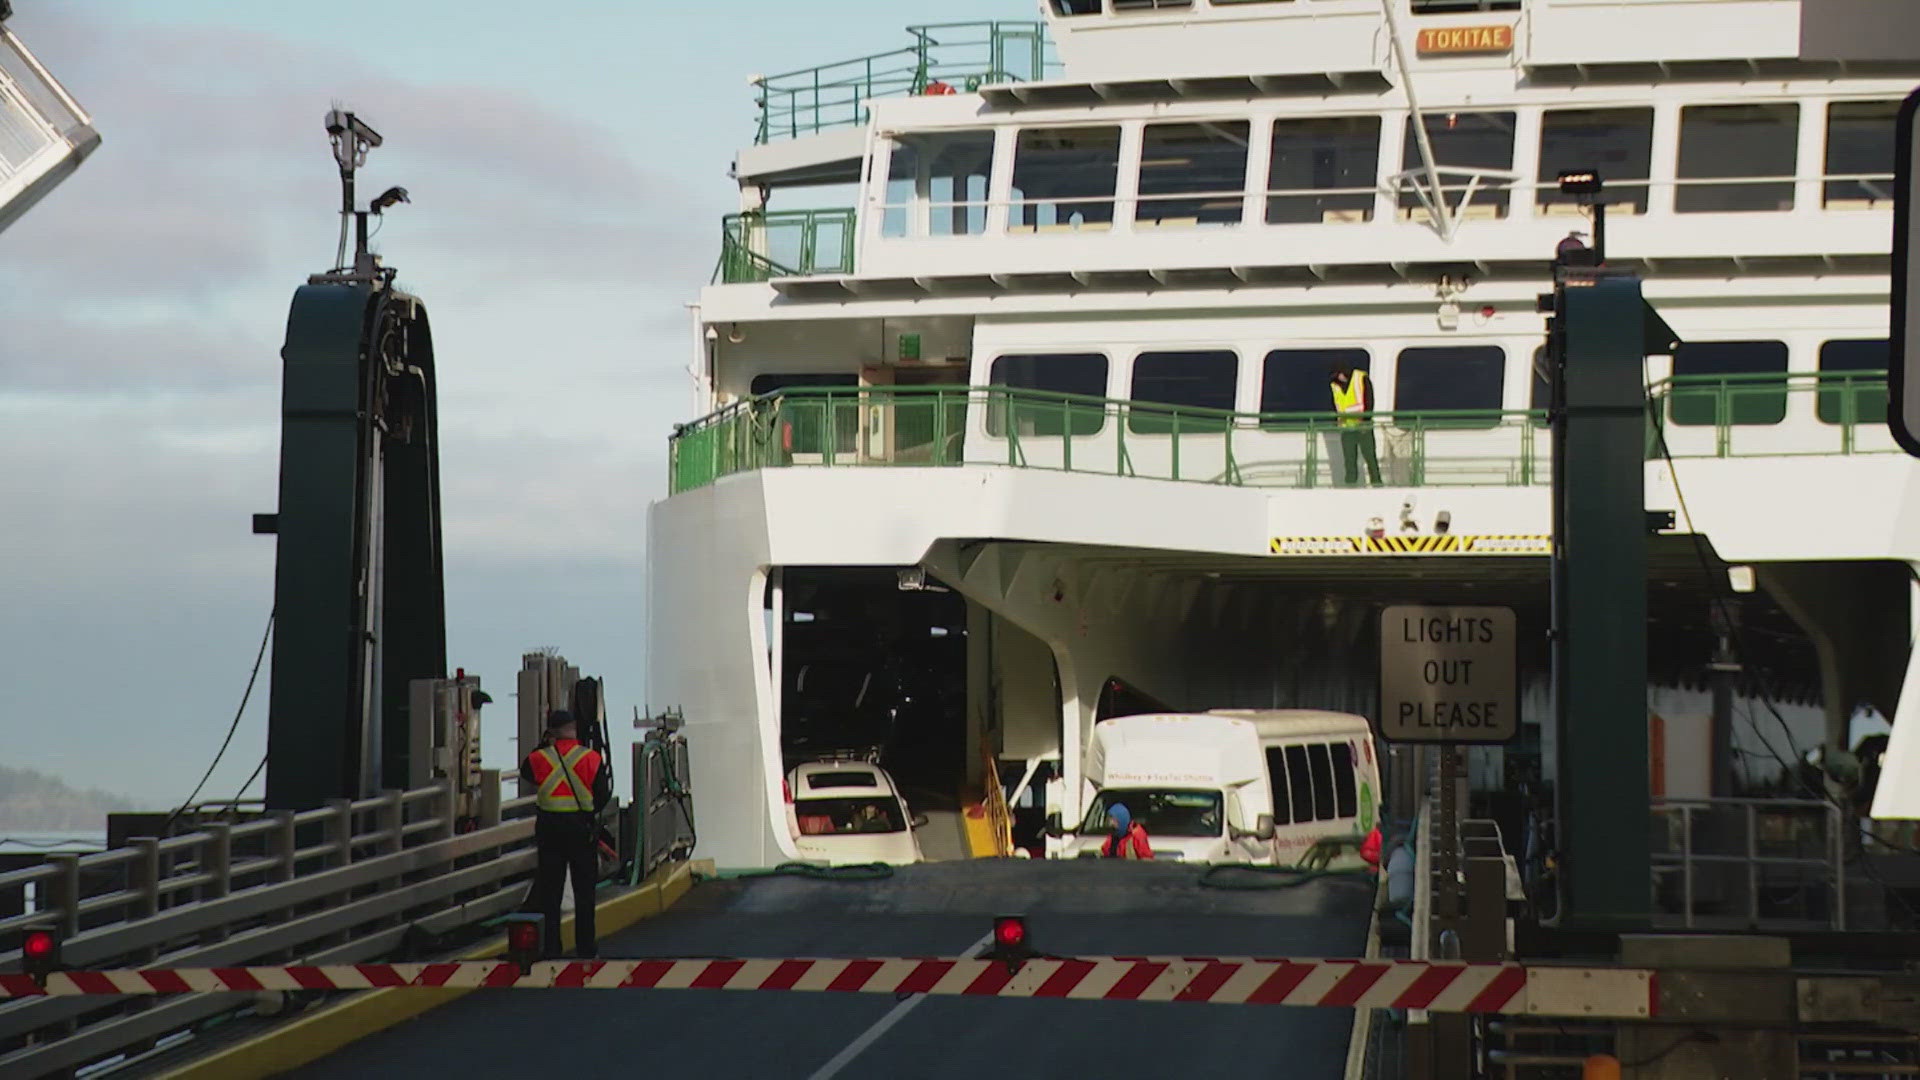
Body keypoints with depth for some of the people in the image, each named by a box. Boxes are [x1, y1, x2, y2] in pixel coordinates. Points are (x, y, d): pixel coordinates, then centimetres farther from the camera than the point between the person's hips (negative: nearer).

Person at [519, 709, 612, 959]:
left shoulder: (540, 758, -6)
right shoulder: (591, 758, -8)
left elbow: (525, 772, 16)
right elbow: (602, 795, -6)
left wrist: (543, 745, 12)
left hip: (550, 826, 1)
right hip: (581, 827, -1)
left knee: (549, 888, 8)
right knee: (584, 889, 8)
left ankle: (550, 945, 8)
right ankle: (585, 947, 10)